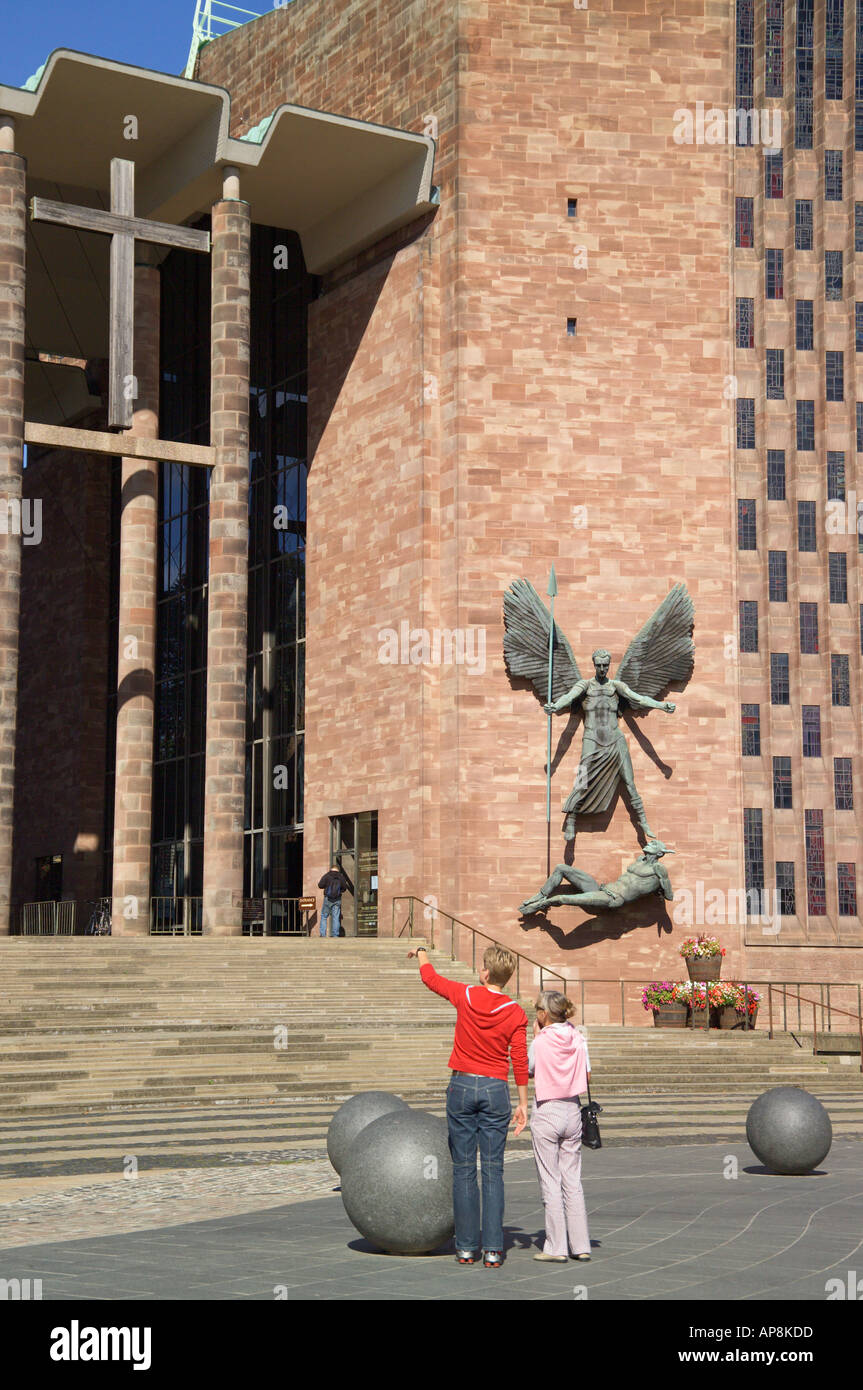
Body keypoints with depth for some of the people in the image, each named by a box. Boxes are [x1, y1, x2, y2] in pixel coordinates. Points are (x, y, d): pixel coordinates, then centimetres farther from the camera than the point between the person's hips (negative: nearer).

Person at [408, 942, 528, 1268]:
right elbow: (520, 1063, -4)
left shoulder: (465, 996, -4)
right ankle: (493, 1250, 0)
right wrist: (523, 1104, 4)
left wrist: (422, 954, 34)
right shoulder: (515, 1013, -6)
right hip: (495, 1090, 0)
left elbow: (430, 978, 14)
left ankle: (466, 1248, 6)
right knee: (493, 1172, 2)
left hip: (462, 1086, 0)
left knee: (463, 1170, 5)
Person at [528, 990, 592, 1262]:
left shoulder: (541, 1042, -14)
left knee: (550, 1183, 2)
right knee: (573, 1181, 11)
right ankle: (581, 1246, 12)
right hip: (572, 1110, 5)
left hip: (546, 1112, -5)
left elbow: (529, 1071, 3)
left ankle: (556, 1248, 3)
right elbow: (587, 1077, 4)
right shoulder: (578, 1039, -1)